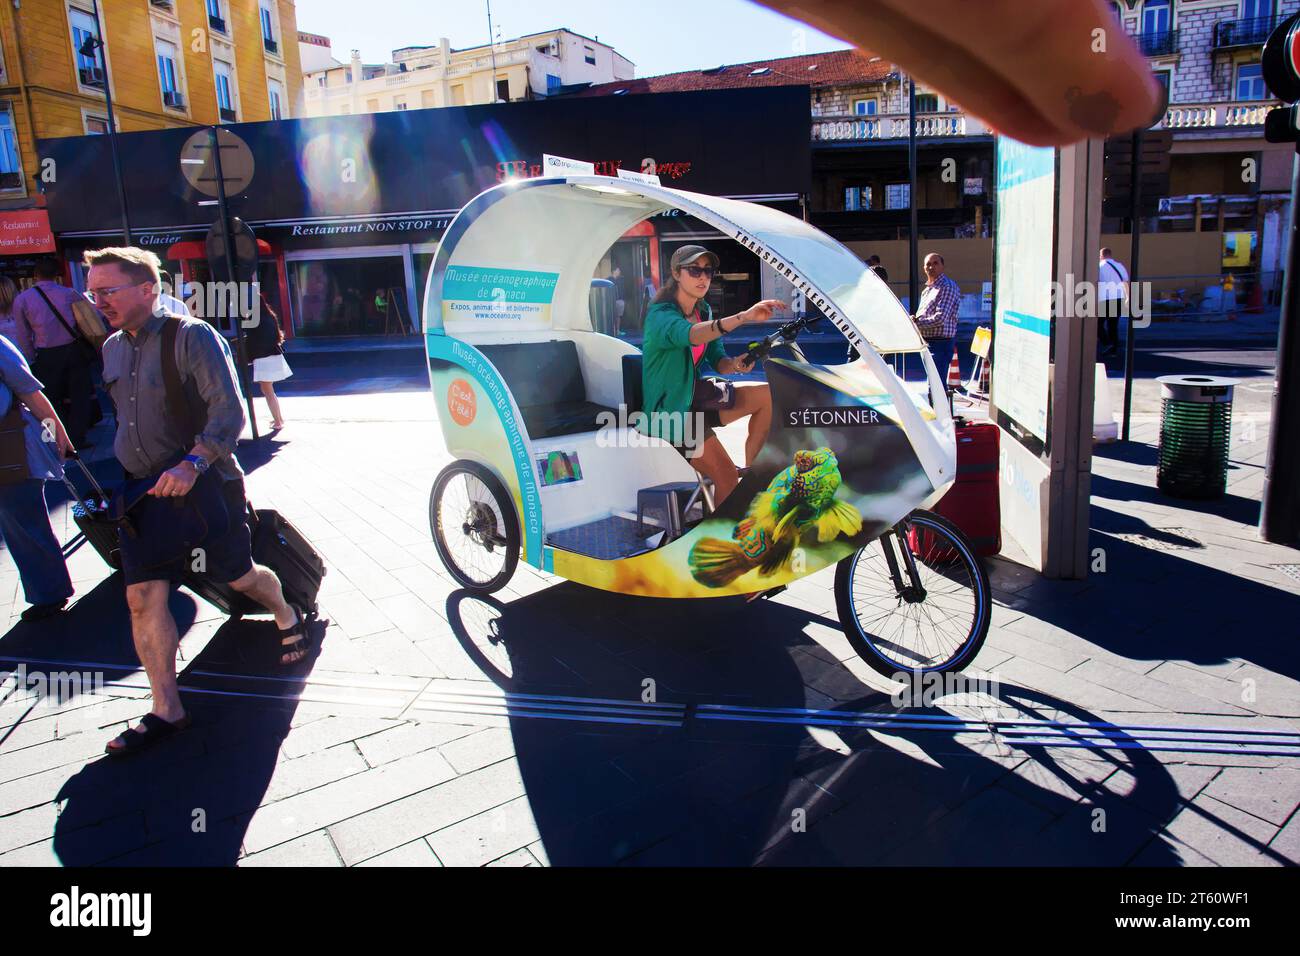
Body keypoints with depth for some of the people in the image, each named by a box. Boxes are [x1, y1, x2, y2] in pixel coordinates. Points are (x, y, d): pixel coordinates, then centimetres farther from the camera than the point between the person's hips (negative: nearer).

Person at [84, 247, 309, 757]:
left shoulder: (192, 336, -12)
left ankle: (288, 617, 41)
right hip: (141, 491, 6)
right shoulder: (112, 349, 10)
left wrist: (193, 464, -31)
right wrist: (114, 475, 18)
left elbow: (229, 413, -20)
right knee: (143, 597, -2)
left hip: (204, 484, -6)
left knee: (237, 576, 8)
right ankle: (166, 711, 5)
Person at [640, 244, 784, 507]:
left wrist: (735, 365, -19)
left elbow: (717, 362, 6)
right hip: (671, 411, -9)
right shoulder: (660, 316, -19)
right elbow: (690, 335, -42)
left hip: (697, 398, 9)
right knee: (728, 480, -22)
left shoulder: (703, 312, 8)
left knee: (769, 396, 1)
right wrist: (743, 317, -56)